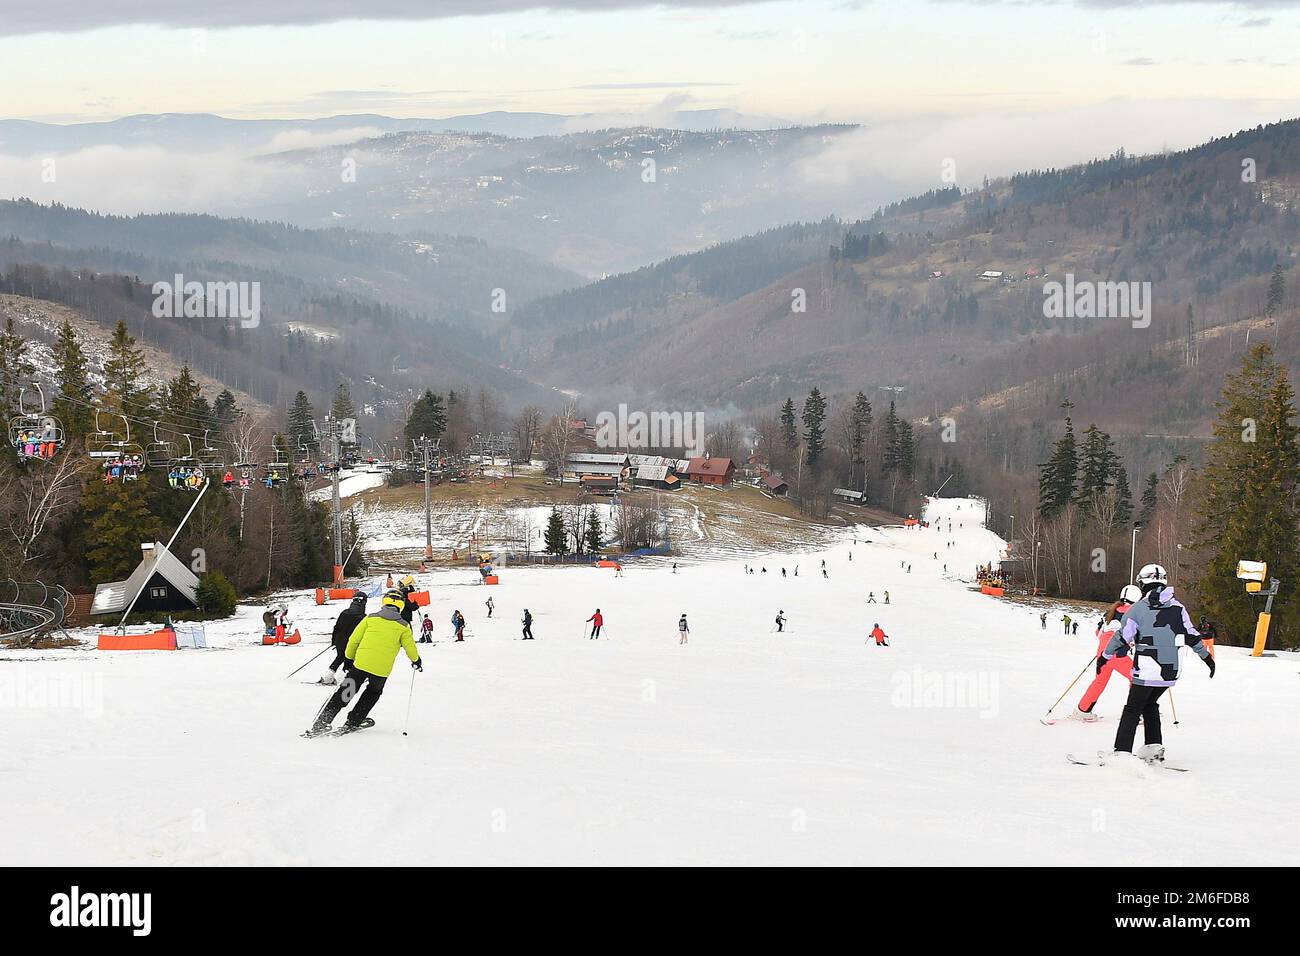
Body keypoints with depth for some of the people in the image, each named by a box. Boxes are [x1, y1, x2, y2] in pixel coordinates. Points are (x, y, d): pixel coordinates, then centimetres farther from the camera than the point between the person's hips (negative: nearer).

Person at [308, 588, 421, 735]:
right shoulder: (403, 626, 4)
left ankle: (322, 722, 0)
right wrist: (416, 660, 30)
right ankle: (353, 722, 22)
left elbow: (354, 640, 8)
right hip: (381, 670, 0)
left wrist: (349, 657, 22)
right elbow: (410, 647, 9)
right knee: (373, 693, 26)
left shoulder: (370, 618, 7)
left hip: (361, 663, 1)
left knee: (344, 692, 9)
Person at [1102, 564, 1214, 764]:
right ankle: (1154, 746, 16)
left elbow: (1122, 637, -5)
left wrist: (1105, 657, 6)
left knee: (1132, 709, 4)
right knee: (1150, 704, 23)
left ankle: (1122, 751, -5)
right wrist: (1207, 657, 19)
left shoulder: (1138, 608, -5)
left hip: (1146, 671, -4)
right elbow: (1192, 636, 8)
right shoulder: (1177, 607, 6)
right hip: (1171, 671, 4)